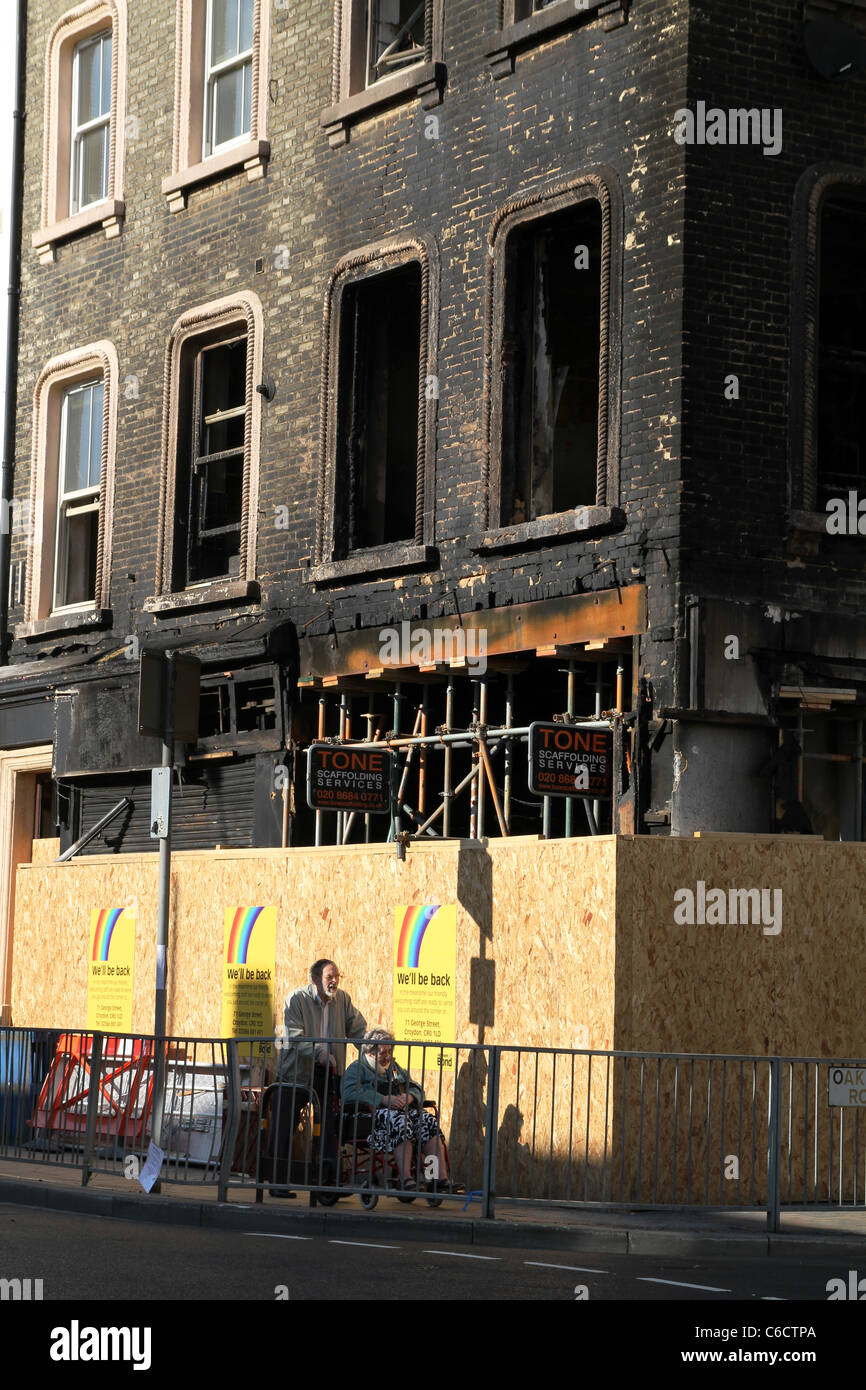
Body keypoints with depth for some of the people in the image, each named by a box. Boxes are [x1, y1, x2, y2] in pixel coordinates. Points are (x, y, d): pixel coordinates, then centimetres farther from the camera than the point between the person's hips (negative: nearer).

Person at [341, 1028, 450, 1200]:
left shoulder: (395, 1068, 32)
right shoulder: (357, 1069, 11)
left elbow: (416, 1089, 24)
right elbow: (351, 1093, -9)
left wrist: (410, 1096, -3)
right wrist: (383, 1099, -18)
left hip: (403, 1110, 6)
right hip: (372, 1114, -6)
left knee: (428, 1120, -26)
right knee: (400, 1121, -39)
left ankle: (441, 1178, -40)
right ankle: (406, 1180, -49)